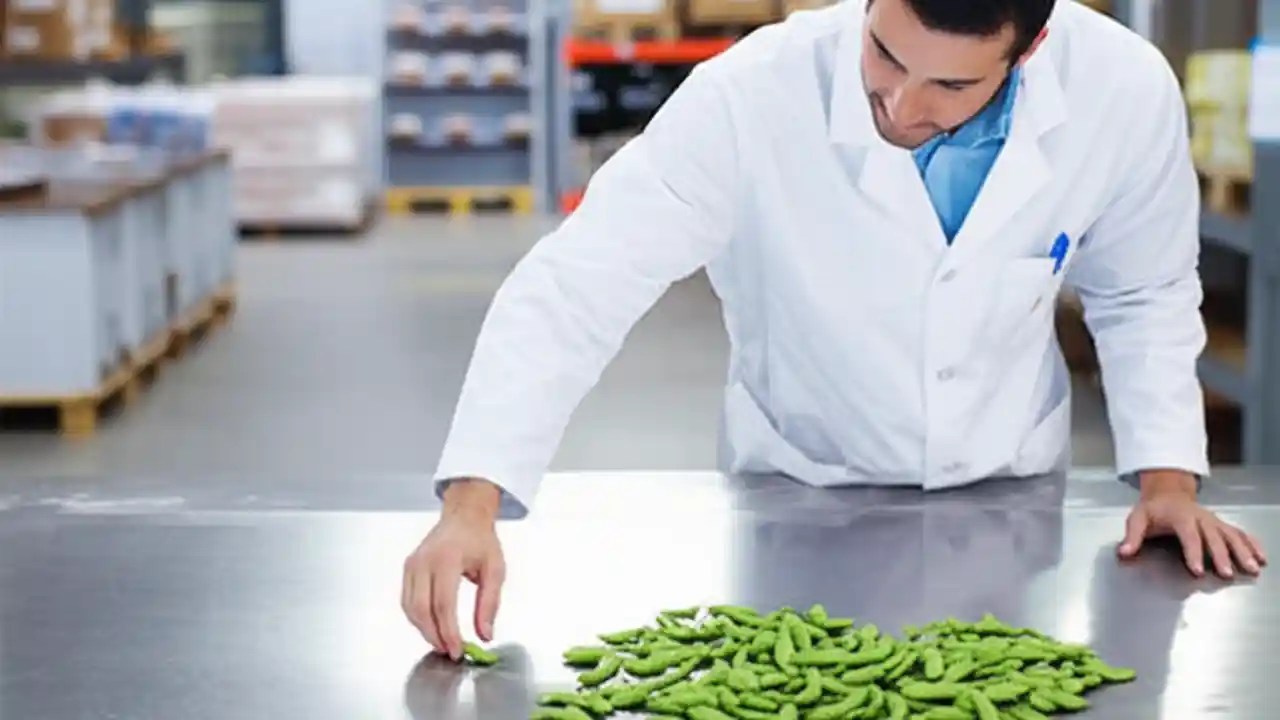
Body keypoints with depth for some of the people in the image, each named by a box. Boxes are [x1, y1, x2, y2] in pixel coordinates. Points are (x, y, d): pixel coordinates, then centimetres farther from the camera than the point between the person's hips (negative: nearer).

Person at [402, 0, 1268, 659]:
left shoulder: (1127, 91, -22)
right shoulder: (754, 95, -30)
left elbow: (1144, 297, -3)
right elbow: (574, 286, -32)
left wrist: (1167, 474, -11)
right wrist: (472, 502, -41)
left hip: (1008, 498, 2)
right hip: (801, 499, -1)